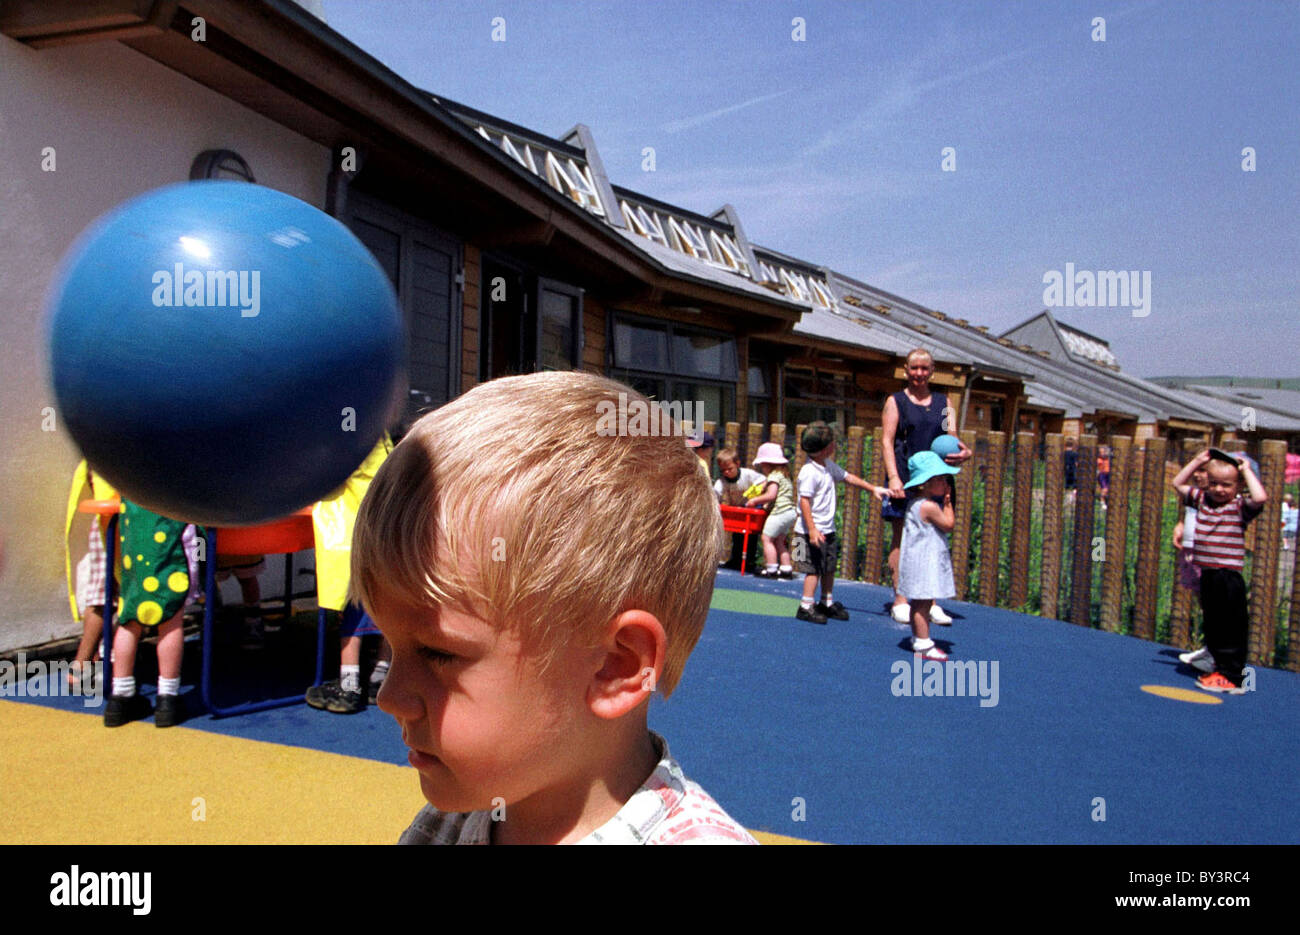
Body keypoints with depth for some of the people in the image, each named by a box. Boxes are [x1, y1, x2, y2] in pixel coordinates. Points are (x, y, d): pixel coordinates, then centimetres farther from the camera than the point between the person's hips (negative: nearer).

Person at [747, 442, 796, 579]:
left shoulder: (773, 476, -11)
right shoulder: (785, 475, 20)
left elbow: (771, 495, -22)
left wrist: (755, 500, -11)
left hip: (779, 512, -10)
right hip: (790, 511, 10)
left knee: (767, 538, -4)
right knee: (779, 541, 17)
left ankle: (771, 569, -5)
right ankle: (786, 568, 17)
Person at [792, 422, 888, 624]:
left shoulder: (829, 466, 8)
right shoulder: (809, 472, -21)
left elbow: (848, 477, 21)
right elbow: (804, 501, -23)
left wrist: (873, 488, 19)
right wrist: (812, 530, -25)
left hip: (828, 529, 9)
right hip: (812, 531, -9)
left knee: (829, 567, 16)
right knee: (814, 568, -5)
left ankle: (827, 603, 29)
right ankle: (806, 607, 4)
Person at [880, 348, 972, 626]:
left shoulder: (943, 402, 15)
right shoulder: (895, 402, 5)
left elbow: (951, 437, 11)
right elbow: (886, 441, -3)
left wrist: (964, 451, -13)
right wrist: (893, 477, -14)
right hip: (905, 479, -3)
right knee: (901, 538, -1)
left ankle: (931, 603, 11)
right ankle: (900, 600, 6)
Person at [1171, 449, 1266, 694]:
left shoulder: (1240, 507, -7)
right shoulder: (1202, 500, 9)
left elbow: (1260, 497, -28)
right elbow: (1178, 483, 19)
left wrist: (1247, 470, -15)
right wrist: (1197, 461, 11)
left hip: (1229, 576, -6)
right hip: (1208, 575, 6)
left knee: (1231, 627, -1)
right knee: (1212, 625, 14)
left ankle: (1231, 676, 4)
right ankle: (1221, 668, 26)